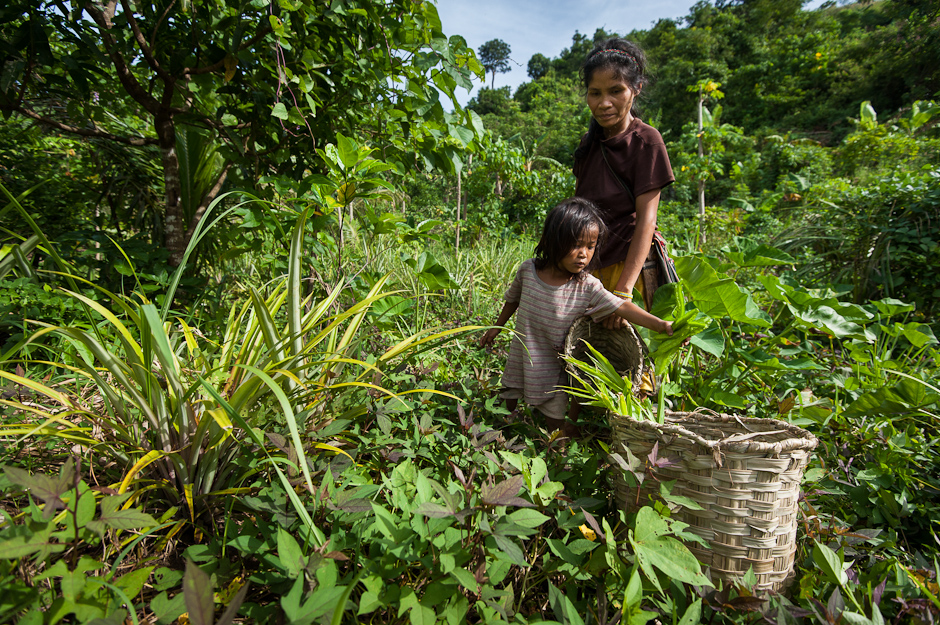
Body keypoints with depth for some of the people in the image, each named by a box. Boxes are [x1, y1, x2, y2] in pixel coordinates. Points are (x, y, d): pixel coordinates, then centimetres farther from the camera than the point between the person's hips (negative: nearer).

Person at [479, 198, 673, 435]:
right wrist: (496, 327, 16)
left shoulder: (587, 287, -18)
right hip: (521, 360, 2)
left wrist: (660, 324, -38)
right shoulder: (528, 270, -12)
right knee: (508, 409, 22)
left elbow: (622, 307, -26)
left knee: (557, 427, 6)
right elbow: (513, 299, 6)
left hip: (554, 369, -2)